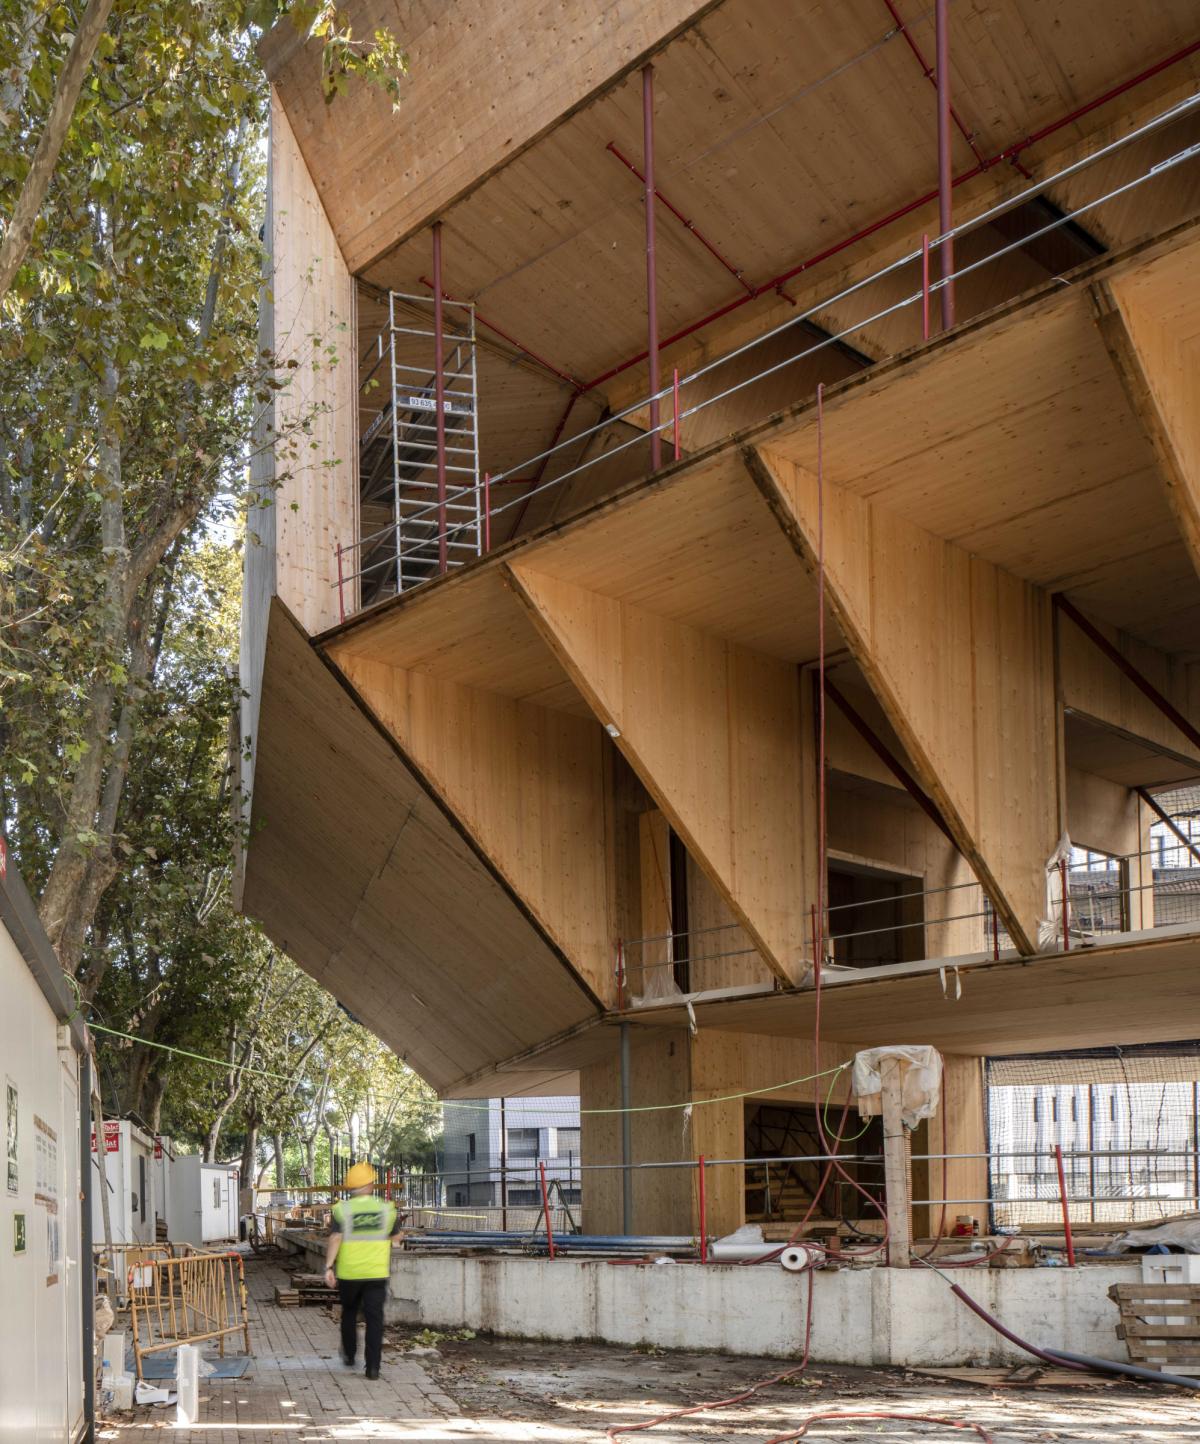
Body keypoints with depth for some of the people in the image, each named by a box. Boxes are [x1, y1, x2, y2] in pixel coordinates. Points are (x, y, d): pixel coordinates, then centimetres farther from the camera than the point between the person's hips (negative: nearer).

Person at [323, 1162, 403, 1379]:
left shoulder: (342, 1210, -7)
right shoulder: (386, 1209, -1)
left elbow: (334, 1239, -15)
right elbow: (396, 1236, 12)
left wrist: (329, 1267, -15)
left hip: (349, 1273, 0)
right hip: (377, 1272, 0)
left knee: (349, 1313, 22)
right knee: (374, 1318, 1)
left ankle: (349, 1355, 34)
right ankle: (373, 1366, -5)